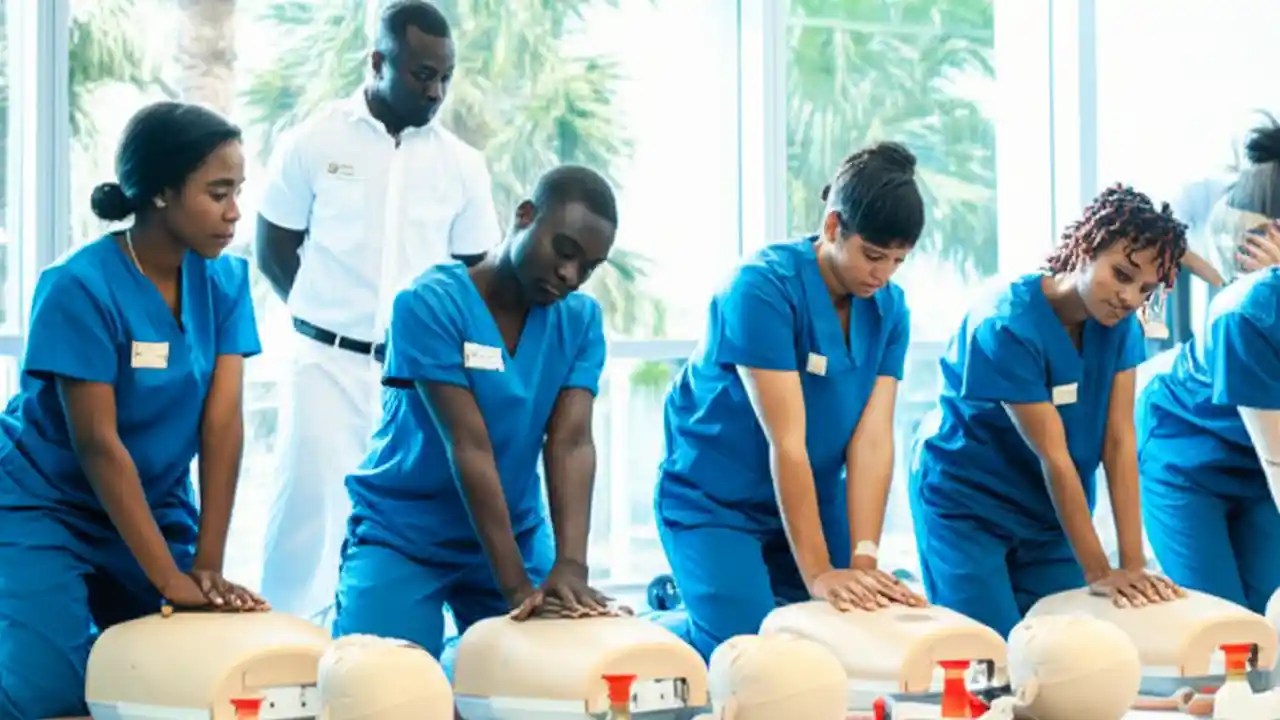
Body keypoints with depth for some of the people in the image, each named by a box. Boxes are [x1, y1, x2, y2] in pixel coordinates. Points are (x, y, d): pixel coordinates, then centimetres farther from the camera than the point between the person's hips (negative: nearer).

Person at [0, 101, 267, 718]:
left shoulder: (224, 281, -5)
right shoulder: (81, 288, -22)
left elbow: (222, 425, -10)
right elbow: (97, 443, -24)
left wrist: (207, 567, -16)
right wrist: (170, 579, -25)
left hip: (154, 509, 5)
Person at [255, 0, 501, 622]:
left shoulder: (462, 163, 4)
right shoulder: (315, 142, -2)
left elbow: (474, 275, 13)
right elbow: (272, 252, 6)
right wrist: (332, 316, 4)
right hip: (329, 363, -2)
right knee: (312, 508, -7)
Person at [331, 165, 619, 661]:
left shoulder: (581, 321, -1)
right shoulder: (432, 303, -17)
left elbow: (571, 443, -13)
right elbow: (468, 447, -23)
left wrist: (570, 565, -29)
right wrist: (515, 585, -28)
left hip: (516, 533, 4)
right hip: (402, 535, -4)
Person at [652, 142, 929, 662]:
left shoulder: (889, 308, -4)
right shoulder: (764, 288, -23)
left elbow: (873, 438, -11)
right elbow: (786, 441, -27)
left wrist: (865, 561, -21)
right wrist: (818, 574, -29)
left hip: (812, 497, 6)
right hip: (714, 501, -6)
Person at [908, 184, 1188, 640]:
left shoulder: (1120, 325, -7)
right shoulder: (1007, 324, -25)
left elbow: (1119, 441, -11)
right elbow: (1052, 455, -26)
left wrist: (1133, 565, -17)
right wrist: (1098, 573, -25)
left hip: (1052, 513, 6)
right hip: (966, 504, -6)